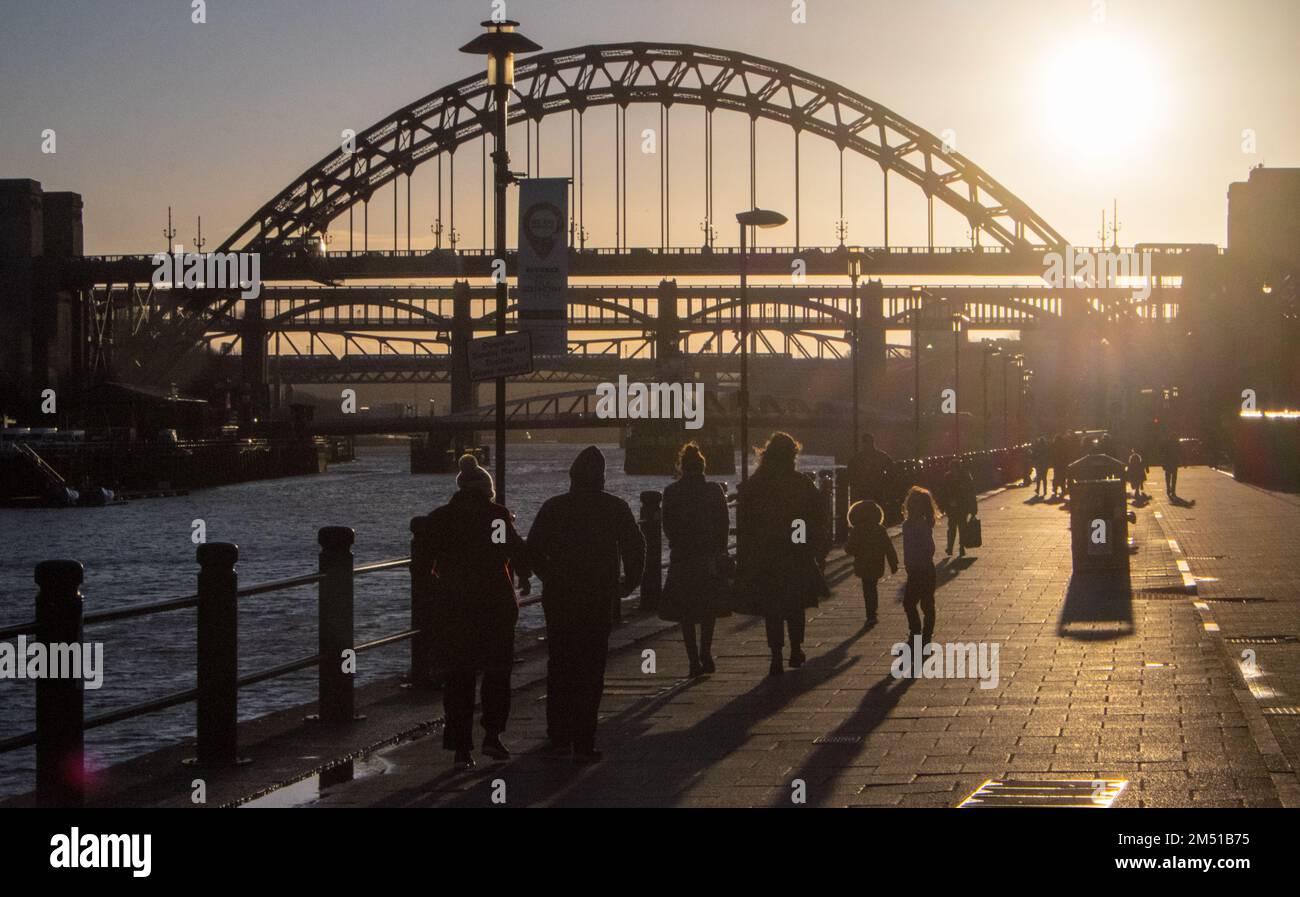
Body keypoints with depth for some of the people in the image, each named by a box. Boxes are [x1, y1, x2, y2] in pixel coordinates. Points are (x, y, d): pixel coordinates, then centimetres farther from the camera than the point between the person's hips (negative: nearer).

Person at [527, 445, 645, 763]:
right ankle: (583, 744, -4)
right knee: (590, 671, 1)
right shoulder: (615, 507, -3)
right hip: (599, 601, -1)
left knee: (558, 668, 13)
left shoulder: (553, 507, 0)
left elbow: (533, 550, -1)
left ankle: (559, 738, 16)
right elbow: (636, 546, -4)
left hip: (558, 599, 2)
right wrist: (629, 583, 10)